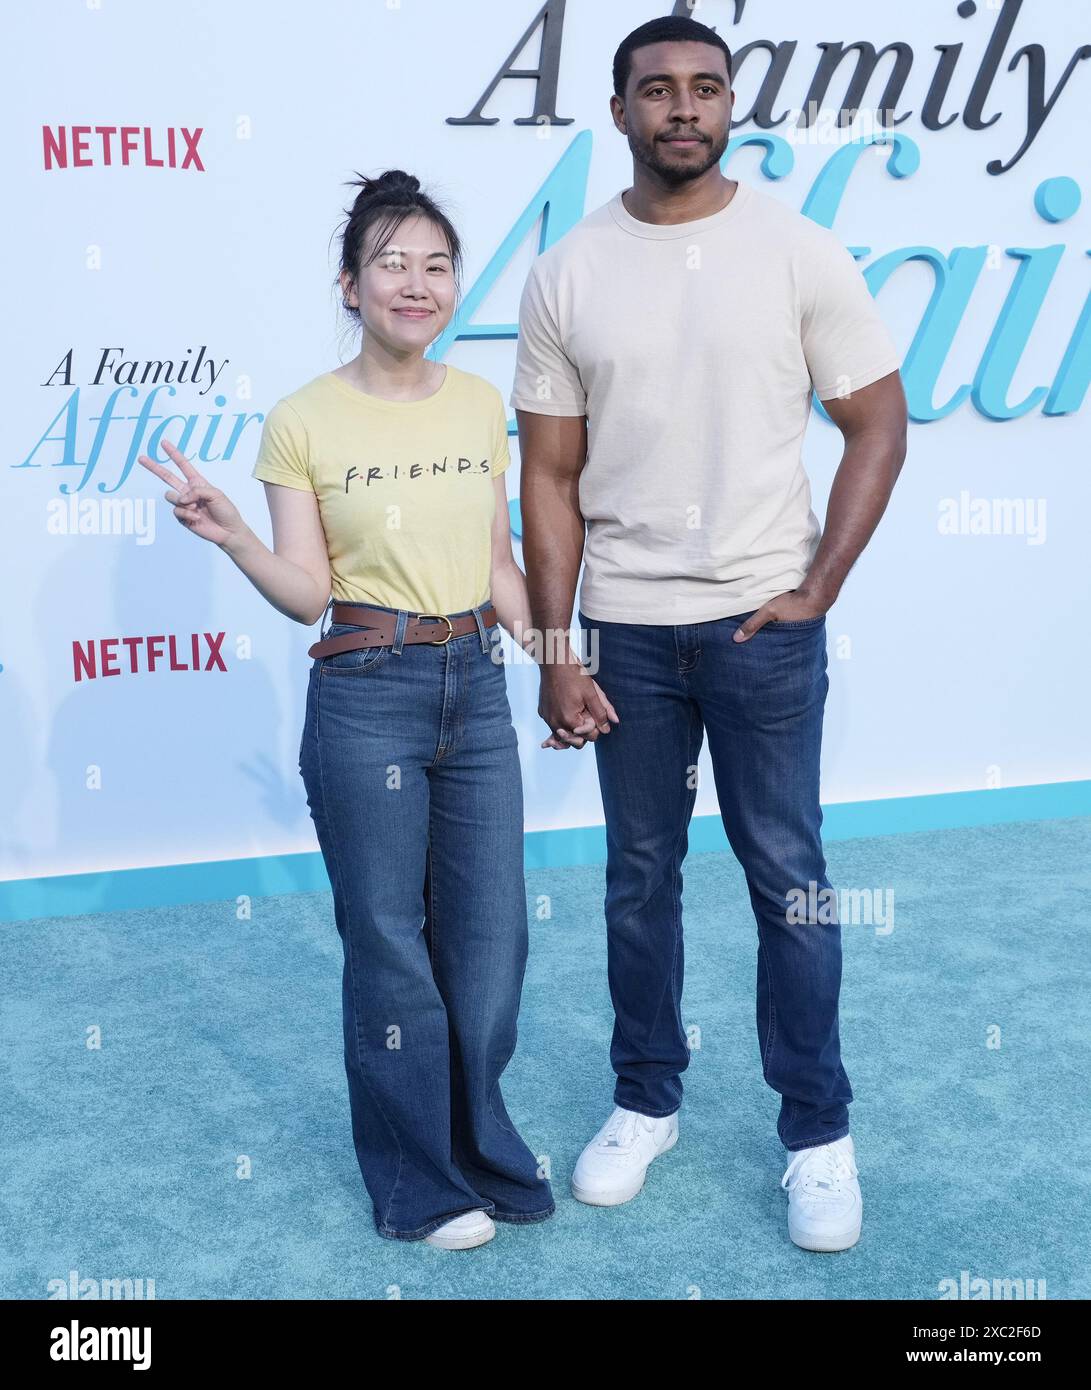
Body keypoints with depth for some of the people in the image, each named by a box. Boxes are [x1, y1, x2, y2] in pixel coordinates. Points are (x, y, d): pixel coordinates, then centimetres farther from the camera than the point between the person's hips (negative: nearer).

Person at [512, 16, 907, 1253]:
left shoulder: (799, 253, -3)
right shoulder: (565, 275, 1)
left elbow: (877, 425, 1)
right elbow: (549, 476, 3)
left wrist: (817, 590, -7)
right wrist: (555, 650, -1)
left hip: (763, 623, -2)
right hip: (624, 630, 2)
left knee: (787, 876, 5)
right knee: (639, 874, 13)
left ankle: (817, 1131, 20)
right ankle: (646, 1101, 30)